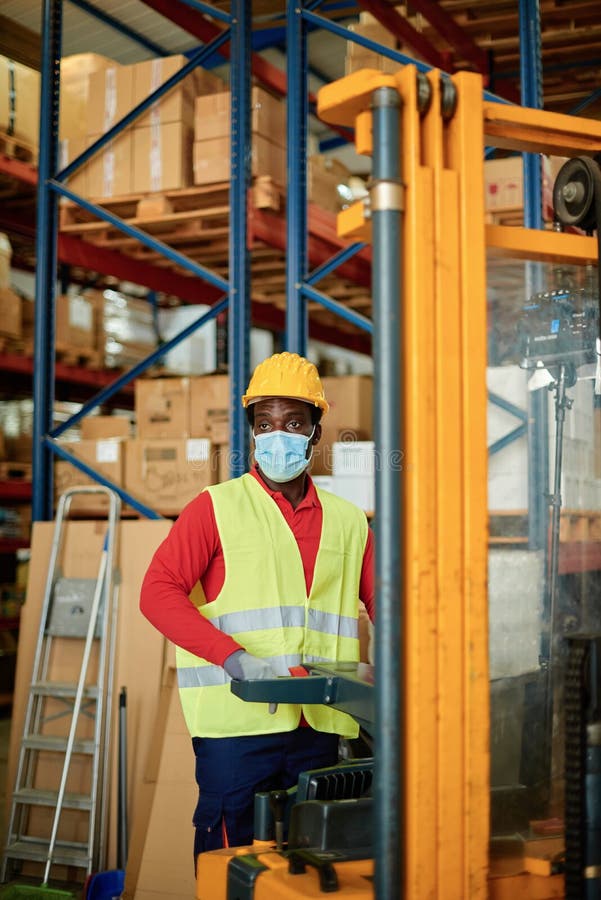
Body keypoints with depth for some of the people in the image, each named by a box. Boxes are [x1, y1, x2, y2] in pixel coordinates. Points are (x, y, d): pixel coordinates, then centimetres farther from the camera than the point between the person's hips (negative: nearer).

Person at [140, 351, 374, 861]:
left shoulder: (348, 521, 13)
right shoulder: (217, 508, 1)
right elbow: (158, 592, -9)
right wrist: (235, 658, -21)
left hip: (318, 727, 4)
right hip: (237, 725, -4)